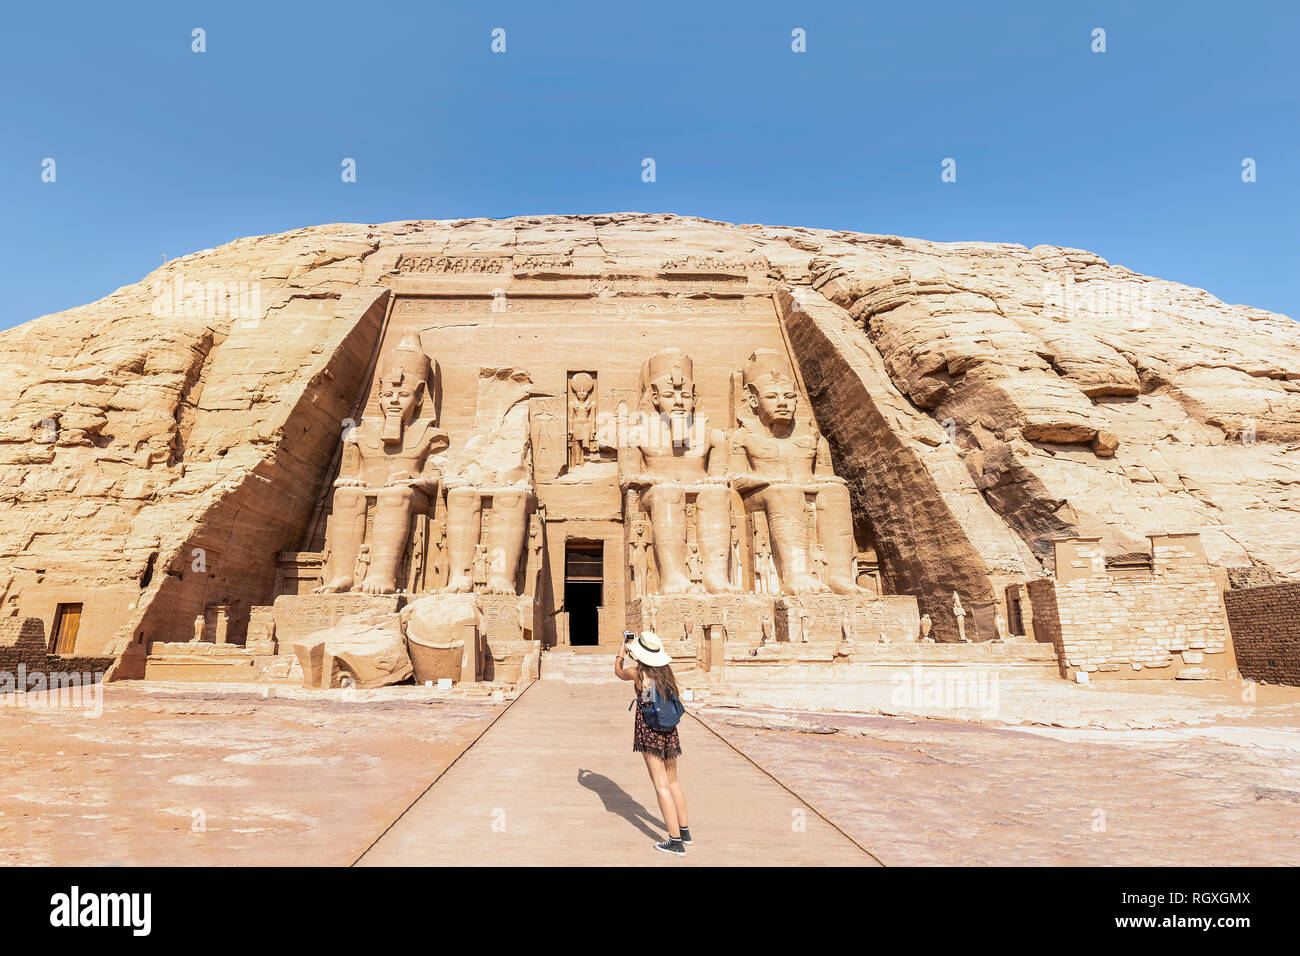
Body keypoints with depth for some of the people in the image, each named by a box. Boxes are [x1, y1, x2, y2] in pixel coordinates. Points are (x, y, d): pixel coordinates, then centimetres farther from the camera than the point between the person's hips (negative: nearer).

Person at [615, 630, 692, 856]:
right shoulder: (665, 669, 4)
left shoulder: (638, 672, -11)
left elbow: (619, 672, 11)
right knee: (673, 782, 20)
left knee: (661, 785, -3)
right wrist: (634, 643, 32)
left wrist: (622, 649, 25)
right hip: (670, 730, 6)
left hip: (648, 731, -6)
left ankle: (676, 841, -1)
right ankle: (684, 831, 30)